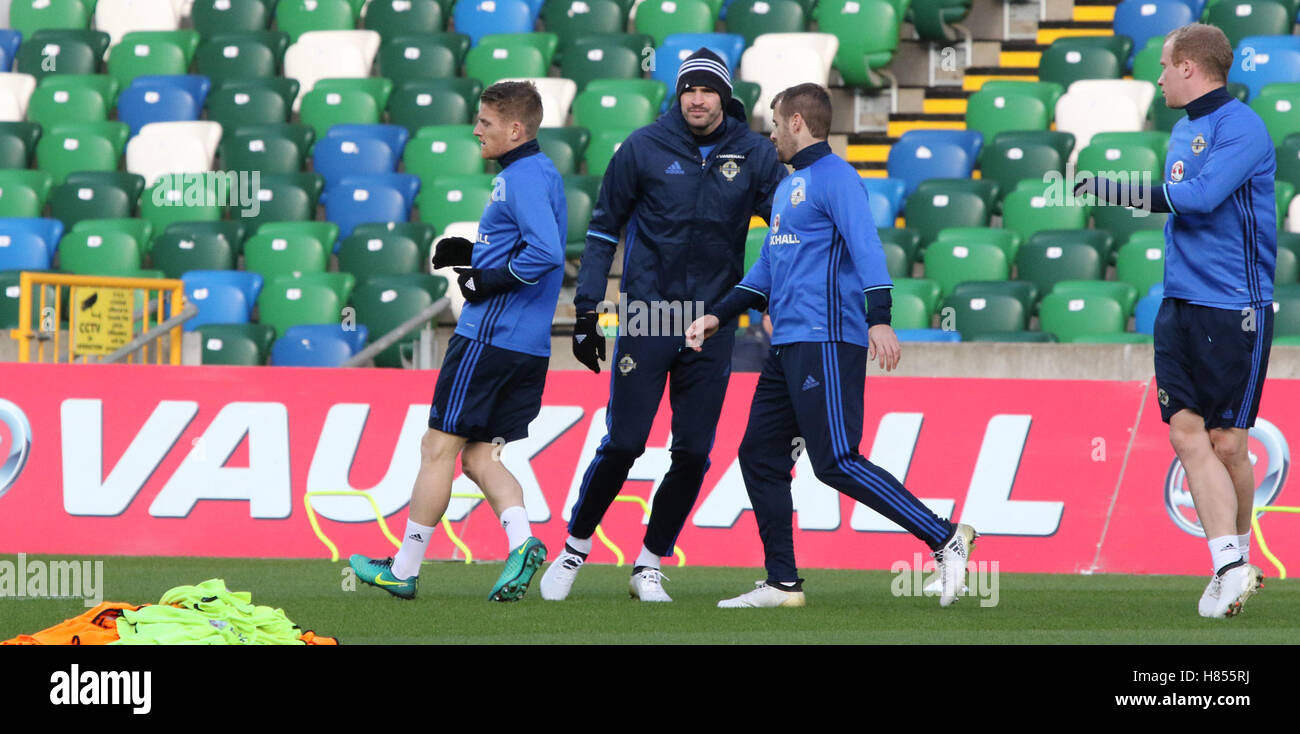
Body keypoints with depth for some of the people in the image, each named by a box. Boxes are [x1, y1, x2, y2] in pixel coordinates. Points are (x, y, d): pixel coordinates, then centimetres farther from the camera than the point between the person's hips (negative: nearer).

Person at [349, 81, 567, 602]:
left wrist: (490, 280, -17)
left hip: (489, 337, -10)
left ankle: (404, 570, 6)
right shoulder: (543, 173, 16)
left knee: (439, 447, 0)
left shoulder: (521, 179, -15)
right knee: (479, 456, 10)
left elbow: (546, 252, -27)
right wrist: (473, 253, 14)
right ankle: (521, 543, -11)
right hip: (529, 346, 10)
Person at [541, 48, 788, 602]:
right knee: (623, 444, -5)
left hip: (713, 325, 2)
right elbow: (604, 228, 4)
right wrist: (586, 310, -1)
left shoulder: (753, 156, 2)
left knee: (693, 453, 0)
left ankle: (649, 566, 14)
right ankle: (575, 548, 14)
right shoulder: (645, 148, -3)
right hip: (647, 315, -2)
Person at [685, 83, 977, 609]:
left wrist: (879, 318, -31)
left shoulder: (835, 177, -8)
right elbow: (768, 268, 31)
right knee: (760, 455, 7)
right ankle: (783, 583, 11)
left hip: (827, 342, -10)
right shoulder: (788, 188, 22)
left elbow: (866, 248, -20)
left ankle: (946, 539, -14)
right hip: (788, 345, 10)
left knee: (835, 462, -15)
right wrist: (717, 317, 25)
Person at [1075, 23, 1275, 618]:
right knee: (1187, 435, -6)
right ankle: (1230, 569, -9)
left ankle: (1238, 562, 15)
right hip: (1180, 306, 8)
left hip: (1235, 311, -8)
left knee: (1227, 444, -2)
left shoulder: (1241, 128, -11)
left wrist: (1114, 190, -15)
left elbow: (1198, 197, -22)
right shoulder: (1184, 131, 17)